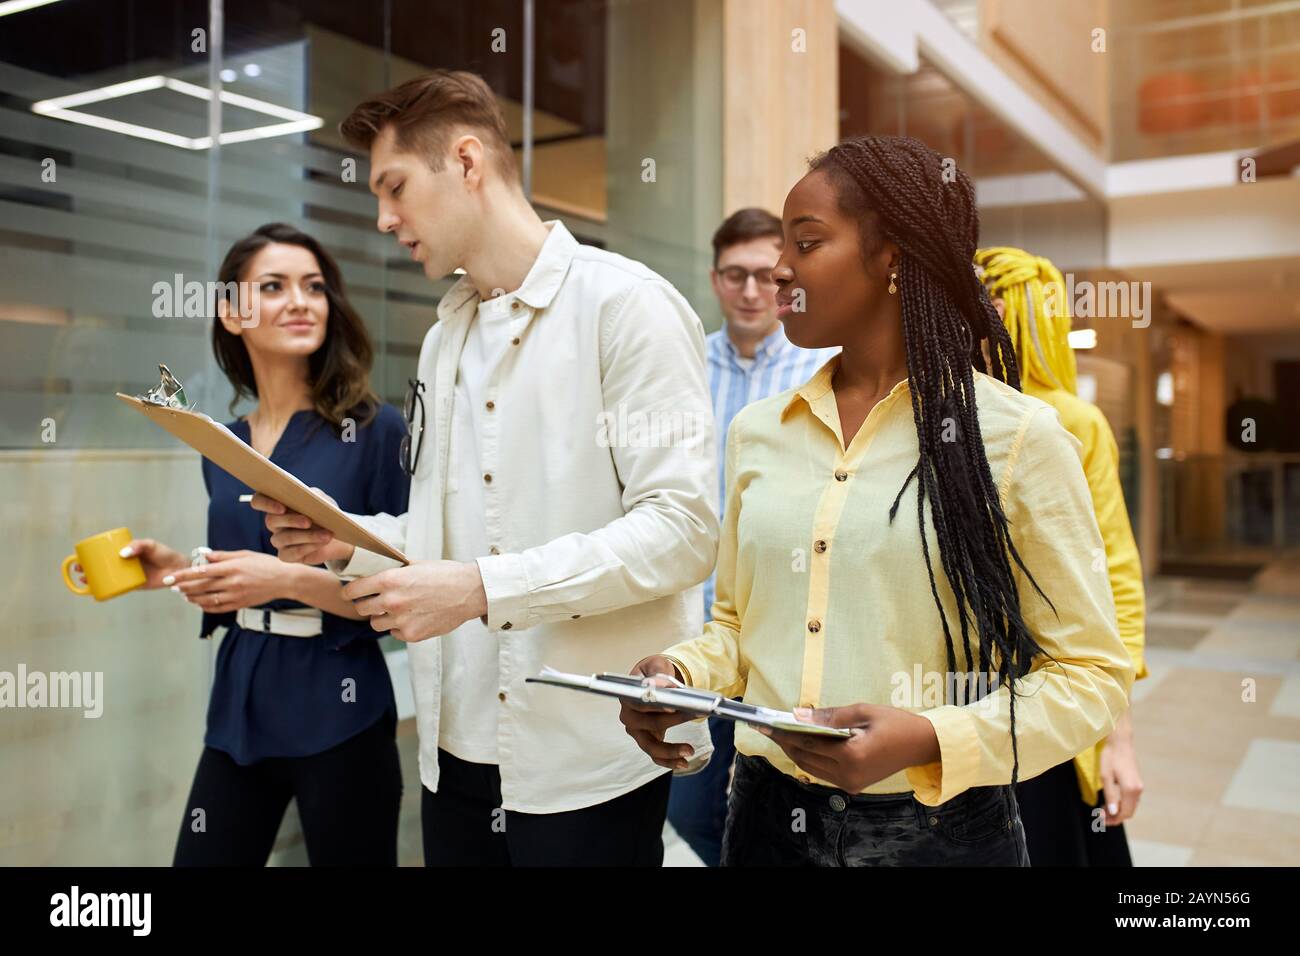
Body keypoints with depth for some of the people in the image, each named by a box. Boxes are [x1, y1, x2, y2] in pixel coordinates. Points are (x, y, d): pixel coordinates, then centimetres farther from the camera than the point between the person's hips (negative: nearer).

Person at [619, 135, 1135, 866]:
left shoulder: (1018, 436, -10)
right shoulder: (758, 431, 3)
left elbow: (1090, 673, -8)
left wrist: (928, 740, -22)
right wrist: (682, 675, -7)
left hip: (937, 826, -4)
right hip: (770, 813, 4)